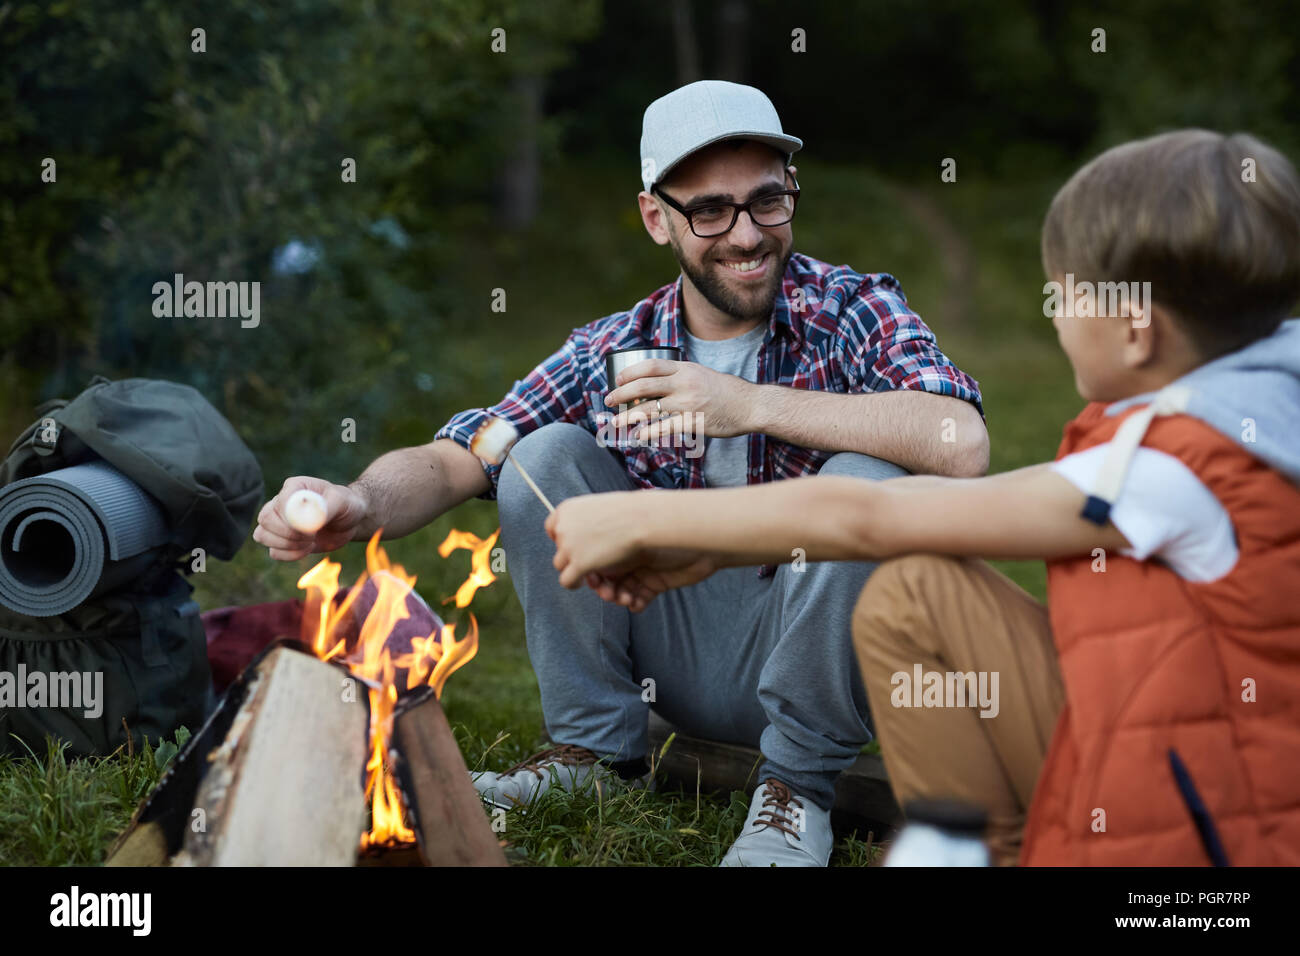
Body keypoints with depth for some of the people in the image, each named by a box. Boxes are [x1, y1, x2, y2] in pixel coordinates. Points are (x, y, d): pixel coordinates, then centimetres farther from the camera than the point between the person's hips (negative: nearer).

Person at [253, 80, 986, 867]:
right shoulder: (611, 353, 0)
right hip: (686, 663, 3)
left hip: (819, 648, -3)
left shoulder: (854, 309, -9)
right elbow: (451, 462, -4)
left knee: (863, 478, -29)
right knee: (549, 456, -10)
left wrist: (751, 405, -31)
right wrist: (357, 506, -28)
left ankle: (800, 781, -12)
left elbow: (963, 447, -29)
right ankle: (597, 749, 1)